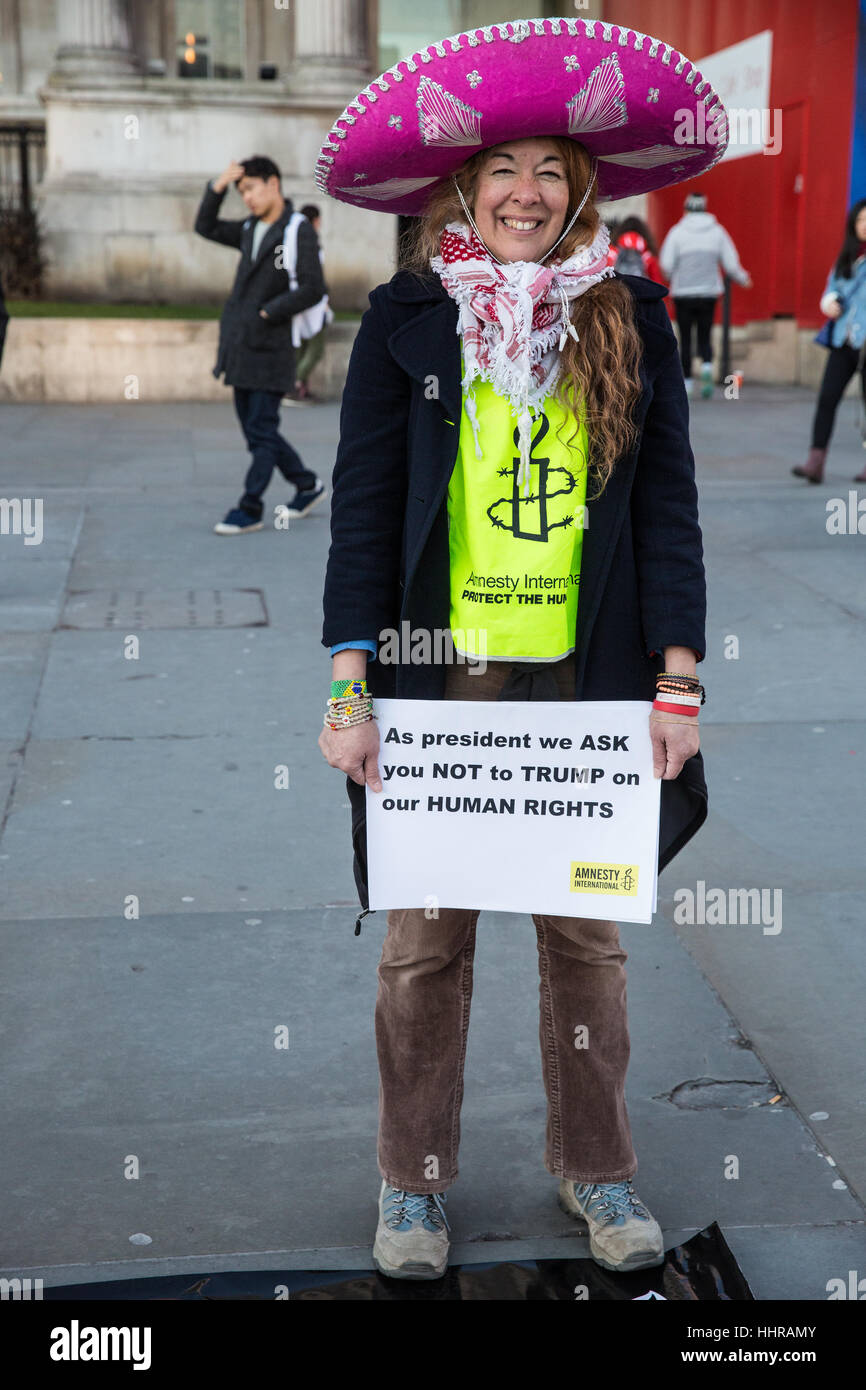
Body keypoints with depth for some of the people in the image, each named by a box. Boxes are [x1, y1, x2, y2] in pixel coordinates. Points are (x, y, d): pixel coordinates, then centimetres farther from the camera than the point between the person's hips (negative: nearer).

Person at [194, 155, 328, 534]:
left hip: (270, 348, -8)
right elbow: (206, 227, 25)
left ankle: (250, 509, 1)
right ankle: (307, 484, 25)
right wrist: (217, 188, 10)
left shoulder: (299, 232, -8)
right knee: (255, 428, 12)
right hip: (239, 346, 8)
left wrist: (267, 313, -13)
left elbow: (312, 289, -16)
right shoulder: (250, 229, 14)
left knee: (261, 430, -4)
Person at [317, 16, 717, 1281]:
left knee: (589, 933, 12)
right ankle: (416, 1179, 28)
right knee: (427, 940, 8)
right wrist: (351, 687, -7)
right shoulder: (407, 319, 0)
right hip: (439, 681, -1)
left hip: (590, 684, 1)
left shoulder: (631, 320, 3)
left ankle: (595, 1167, 32)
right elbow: (362, 509, -1)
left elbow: (669, 508, 3)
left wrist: (678, 680, -2)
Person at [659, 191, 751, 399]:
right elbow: (731, 264, 0)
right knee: (704, 337, 11)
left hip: (683, 294, -2)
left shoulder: (678, 231, -4)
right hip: (709, 293, 2)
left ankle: (687, 381, 10)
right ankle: (707, 366, -17)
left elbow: (666, 264, -9)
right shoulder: (717, 231, 2)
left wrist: (673, 279, 13)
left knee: (685, 339, 9)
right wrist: (743, 278, 20)